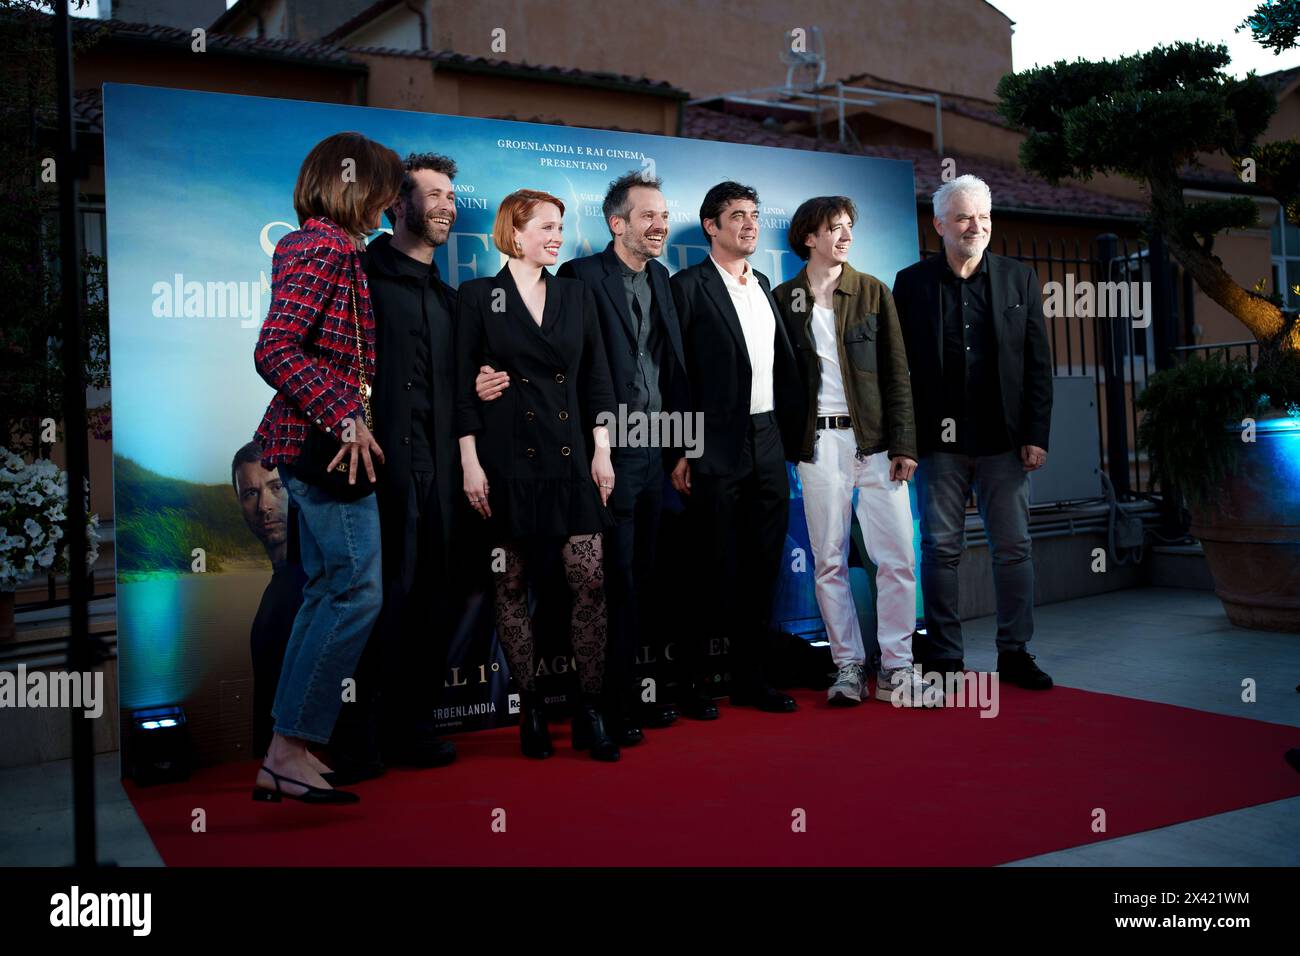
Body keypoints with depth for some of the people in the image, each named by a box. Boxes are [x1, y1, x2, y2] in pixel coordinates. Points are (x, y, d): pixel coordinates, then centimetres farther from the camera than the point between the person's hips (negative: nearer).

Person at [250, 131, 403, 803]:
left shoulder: (304, 242, 17)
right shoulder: (329, 246, -12)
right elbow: (274, 350, -22)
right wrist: (345, 417, -21)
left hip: (312, 441, 11)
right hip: (325, 441, -11)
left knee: (329, 592, 14)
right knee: (355, 591, -7)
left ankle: (288, 754, 20)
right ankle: (289, 752, -1)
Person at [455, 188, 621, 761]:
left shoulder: (577, 295, 12)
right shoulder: (478, 296, 2)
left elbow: (596, 378, 12)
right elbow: (464, 385, 0)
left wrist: (602, 451, 4)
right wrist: (470, 462, -6)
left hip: (571, 457, 3)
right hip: (508, 460, -2)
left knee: (590, 580, -5)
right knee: (513, 584, 3)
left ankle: (590, 711, 4)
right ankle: (530, 709, 15)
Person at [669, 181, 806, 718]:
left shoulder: (763, 286, 17)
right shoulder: (689, 287, -4)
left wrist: (794, 435, 12)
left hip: (768, 444, 7)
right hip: (718, 448, -6)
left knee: (762, 567, 10)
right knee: (713, 569, -1)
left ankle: (751, 678, 20)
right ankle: (693, 683, 11)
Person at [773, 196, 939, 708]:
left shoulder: (873, 292, 8)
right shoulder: (783, 299, 6)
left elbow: (896, 373, 4)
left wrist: (904, 444, -3)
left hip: (874, 439, 1)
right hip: (819, 443, 0)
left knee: (897, 557, -2)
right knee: (829, 561, 3)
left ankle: (896, 670, 9)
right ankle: (848, 667, 14)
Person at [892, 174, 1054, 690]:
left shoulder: (1019, 278, 7)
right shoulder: (912, 283, 3)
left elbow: (1038, 364, 5)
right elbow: (899, 366, 1)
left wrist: (1036, 435, -2)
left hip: (1005, 439, 1)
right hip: (939, 440, -1)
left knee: (1014, 547, 5)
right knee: (940, 549, 4)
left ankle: (1014, 652, 17)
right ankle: (943, 656, 13)